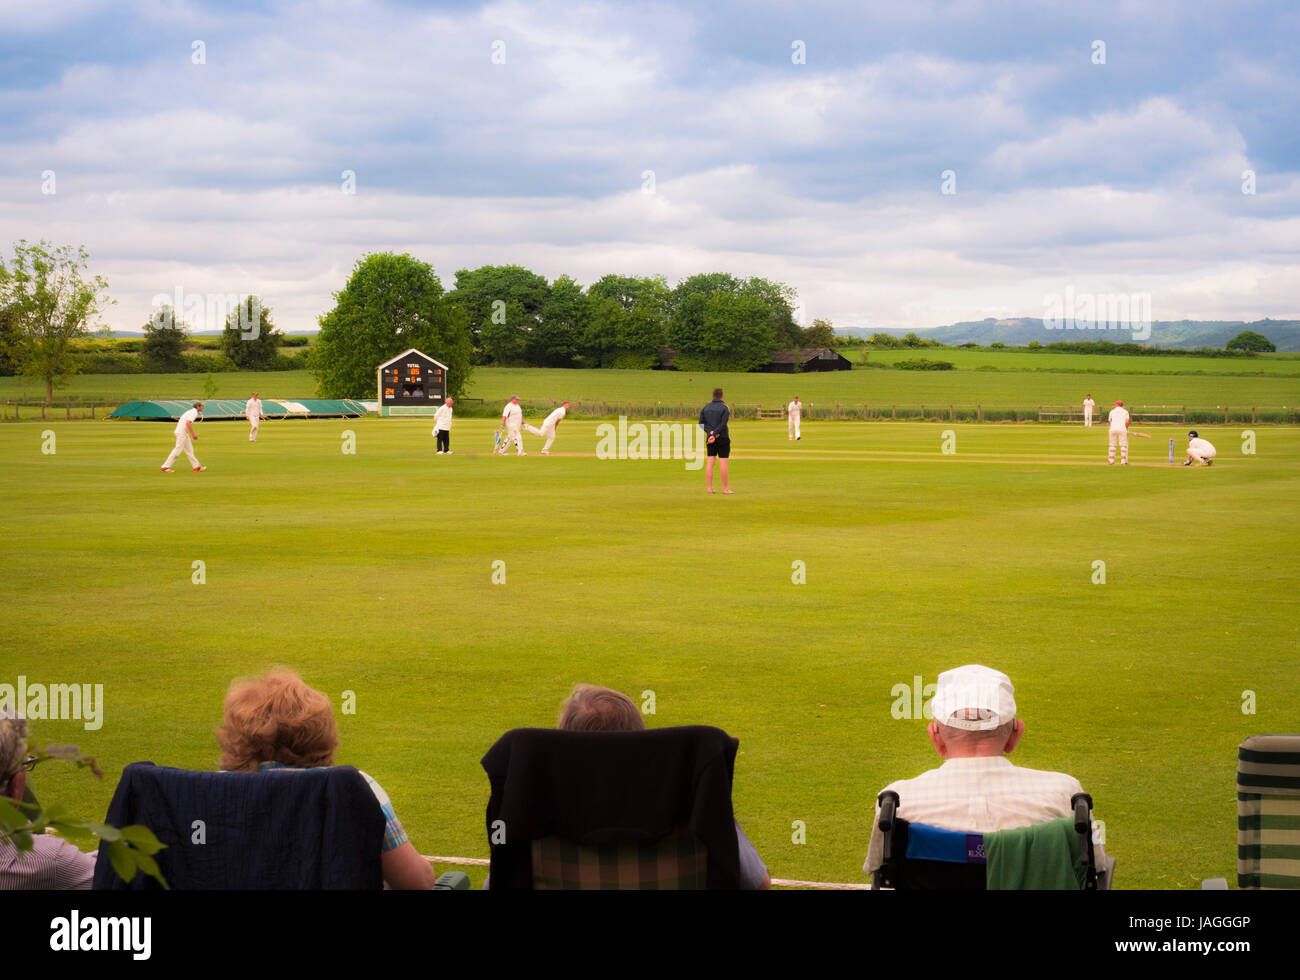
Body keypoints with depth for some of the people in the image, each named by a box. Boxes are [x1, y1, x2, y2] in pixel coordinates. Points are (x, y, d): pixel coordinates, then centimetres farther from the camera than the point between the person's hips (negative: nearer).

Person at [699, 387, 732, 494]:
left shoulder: (705, 408, 8)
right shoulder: (725, 408, -7)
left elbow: (701, 423, 2)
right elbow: (723, 424, -16)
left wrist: (710, 432, -8)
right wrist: (714, 435, -16)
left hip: (710, 438, 4)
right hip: (723, 438, -4)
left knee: (710, 462, 4)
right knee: (723, 462, -3)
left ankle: (709, 488, 0)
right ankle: (725, 488, -3)